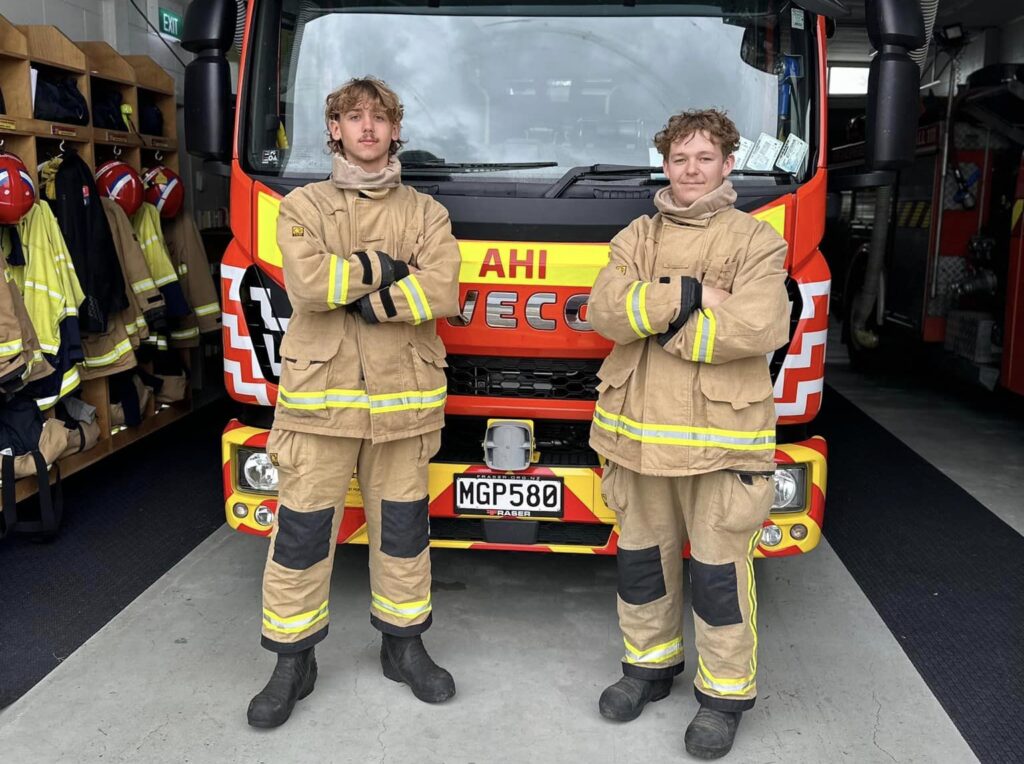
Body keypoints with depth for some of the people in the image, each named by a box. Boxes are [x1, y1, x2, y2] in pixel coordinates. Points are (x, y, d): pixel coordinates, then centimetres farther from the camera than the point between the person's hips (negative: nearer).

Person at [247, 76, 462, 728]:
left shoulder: (426, 213, 9)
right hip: (320, 394, -1)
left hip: (403, 399, 2)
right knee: (302, 533, 3)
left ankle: (404, 644, 28)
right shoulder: (303, 207, 6)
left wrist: (352, 293, -11)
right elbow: (308, 284, -13)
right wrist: (384, 267, -8)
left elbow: (441, 292, -9)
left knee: (402, 528, 10)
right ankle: (293, 662, 18)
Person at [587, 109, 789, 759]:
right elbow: (605, 310, -6)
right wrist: (687, 297, -17)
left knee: (721, 570, 4)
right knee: (642, 557, 16)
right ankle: (651, 664, 35)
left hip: (721, 435, -4)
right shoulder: (636, 238, 11)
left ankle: (725, 693, 20)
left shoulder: (756, 241, -1)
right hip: (638, 431, 4)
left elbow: (758, 327, -17)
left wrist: (656, 320, -11)